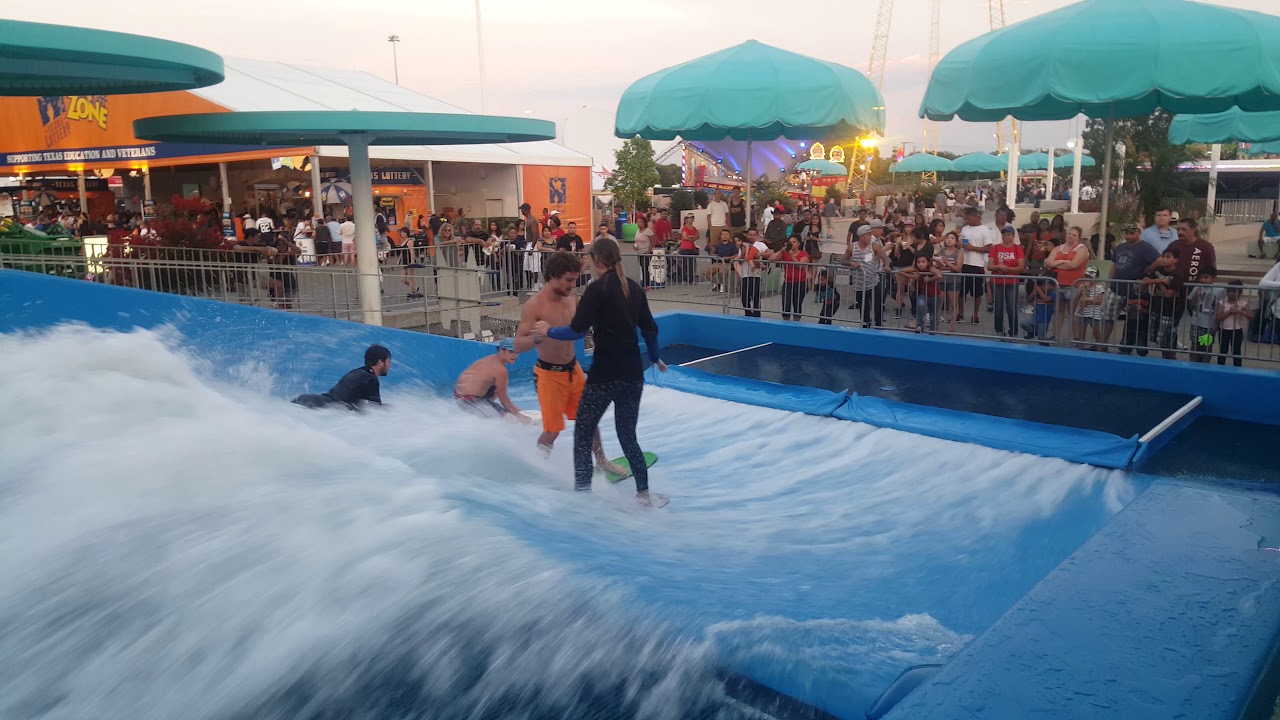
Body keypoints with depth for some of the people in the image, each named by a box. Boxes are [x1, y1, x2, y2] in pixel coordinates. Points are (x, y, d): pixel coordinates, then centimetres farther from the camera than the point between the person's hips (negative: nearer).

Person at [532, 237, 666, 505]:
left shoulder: (597, 289, -10)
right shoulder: (634, 288, 10)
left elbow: (576, 331, -16)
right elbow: (650, 329, 16)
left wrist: (548, 330, 1)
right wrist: (655, 358, 32)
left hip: (604, 374, -7)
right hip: (633, 374, 7)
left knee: (583, 435, 4)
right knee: (628, 436, 17)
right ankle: (643, 494, 18)